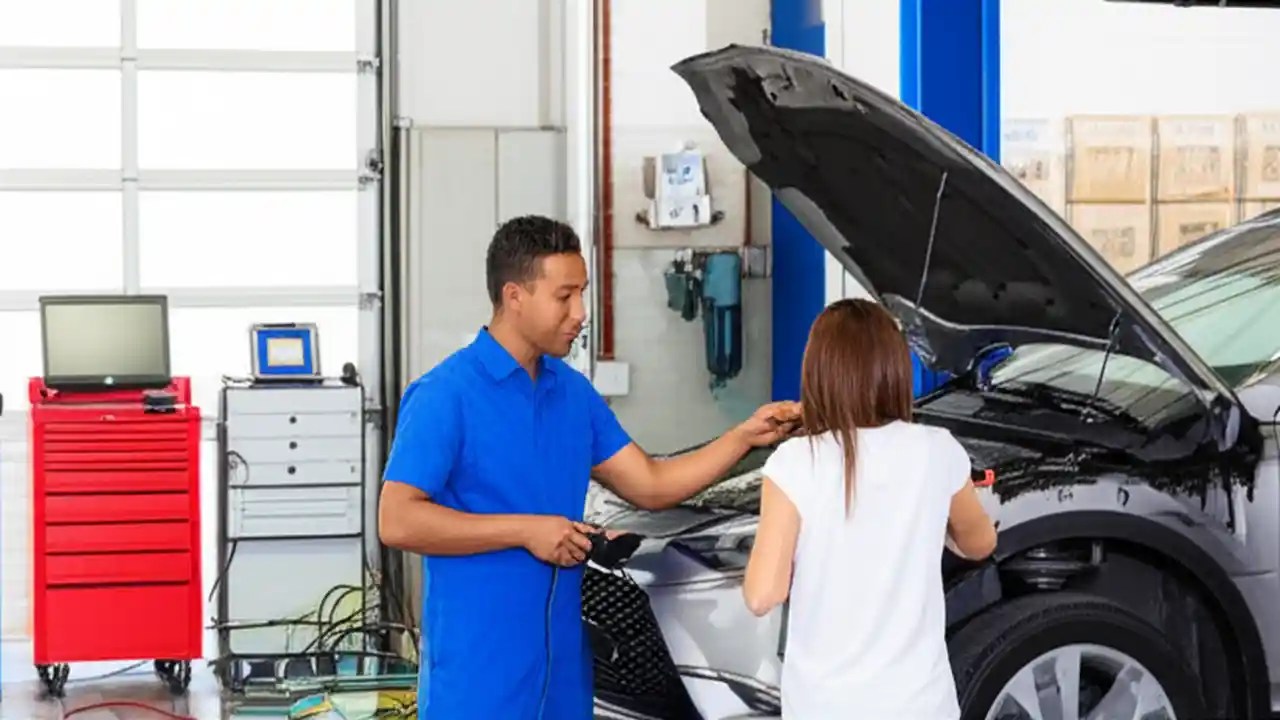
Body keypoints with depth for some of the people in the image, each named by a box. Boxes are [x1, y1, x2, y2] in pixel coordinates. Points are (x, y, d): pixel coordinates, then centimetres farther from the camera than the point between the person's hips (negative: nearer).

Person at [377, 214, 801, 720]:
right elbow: (397, 521, -18)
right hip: (477, 676, -7)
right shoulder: (445, 396, -12)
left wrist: (745, 437, 2)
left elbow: (650, 486, 14)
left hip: (561, 670, 7)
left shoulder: (574, 392, 11)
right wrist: (525, 531, -20)